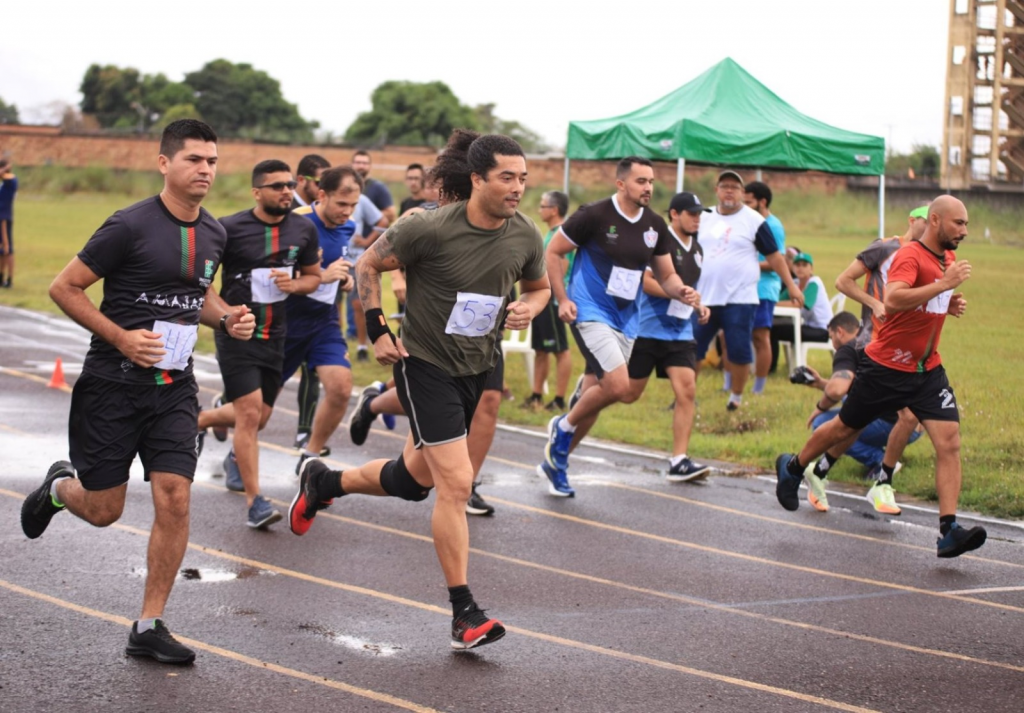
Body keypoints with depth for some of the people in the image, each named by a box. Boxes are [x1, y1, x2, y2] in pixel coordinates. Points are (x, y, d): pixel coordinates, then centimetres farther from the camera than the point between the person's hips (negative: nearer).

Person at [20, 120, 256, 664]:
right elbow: (64, 288, -9)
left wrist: (227, 318, 3)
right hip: (113, 384, -4)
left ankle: (149, 627, 3)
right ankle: (60, 486, 42)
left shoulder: (213, 236, 6)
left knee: (174, 500, -8)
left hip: (174, 388, 4)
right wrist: (122, 337, -18)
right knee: (103, 511, 4)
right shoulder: (131, 226, -14)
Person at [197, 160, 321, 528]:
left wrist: (293, 284, -9)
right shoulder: (230, 228, -13)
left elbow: (313, 276, 13)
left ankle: (196, 420, 46)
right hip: (237, 334, -6)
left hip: (274, 335, 6)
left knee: (258, 416, 16)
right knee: (250, 414, -14)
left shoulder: (304, 230, 1)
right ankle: (254, 501, -9)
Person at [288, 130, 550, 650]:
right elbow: (368, 265, -5)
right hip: (426, 365, -6)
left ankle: (323, 482, 45)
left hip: (479, 369, 6)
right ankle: (464, 614, -7)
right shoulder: (431, 228, -19)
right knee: (456, 483, -13)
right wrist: (378, 331, -9)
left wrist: (528, 308, -7)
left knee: (415, 479, 17)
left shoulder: (525, 236, -5)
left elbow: (538, 285, 15)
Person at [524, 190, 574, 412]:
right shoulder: (552, 233, 16)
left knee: (560, 350, -5)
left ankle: (559, 400, -3)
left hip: (554, 297, -10)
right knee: (540, 349, 13)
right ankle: (536, 396, 19)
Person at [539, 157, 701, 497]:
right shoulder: (594, 215, -12)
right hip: (590, 312, -6)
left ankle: (556, 461, 27)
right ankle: (563, 426, 4)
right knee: (618, 385, -22)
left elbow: (666, 274, 13)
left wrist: (682, 292, -9)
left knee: (596, 396, 10)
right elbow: (553, 252, -5)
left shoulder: (655, 226, 4)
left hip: (625, 319, 6)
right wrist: (562, 299, -12)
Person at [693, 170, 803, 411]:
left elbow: (774, 256, 3)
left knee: (739, 352, -6)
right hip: (704, 298, 4)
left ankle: (736, 398, 12)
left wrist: (791, 285, 0)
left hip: (740, 300, -4)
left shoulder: (754, 220, -1)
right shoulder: (704, 219, 11)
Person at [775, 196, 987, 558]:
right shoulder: (910, 256, -19)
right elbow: (893, 300, -37)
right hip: (886, 367, -6)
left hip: (927, 369, 6)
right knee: (844, 428, 13)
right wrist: (943, 284, -39)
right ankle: (792, 467, 41)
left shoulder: (948, 259, 8)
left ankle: (948, 530, -15)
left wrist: (951, 304, 5)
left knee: (949, 442, -11)